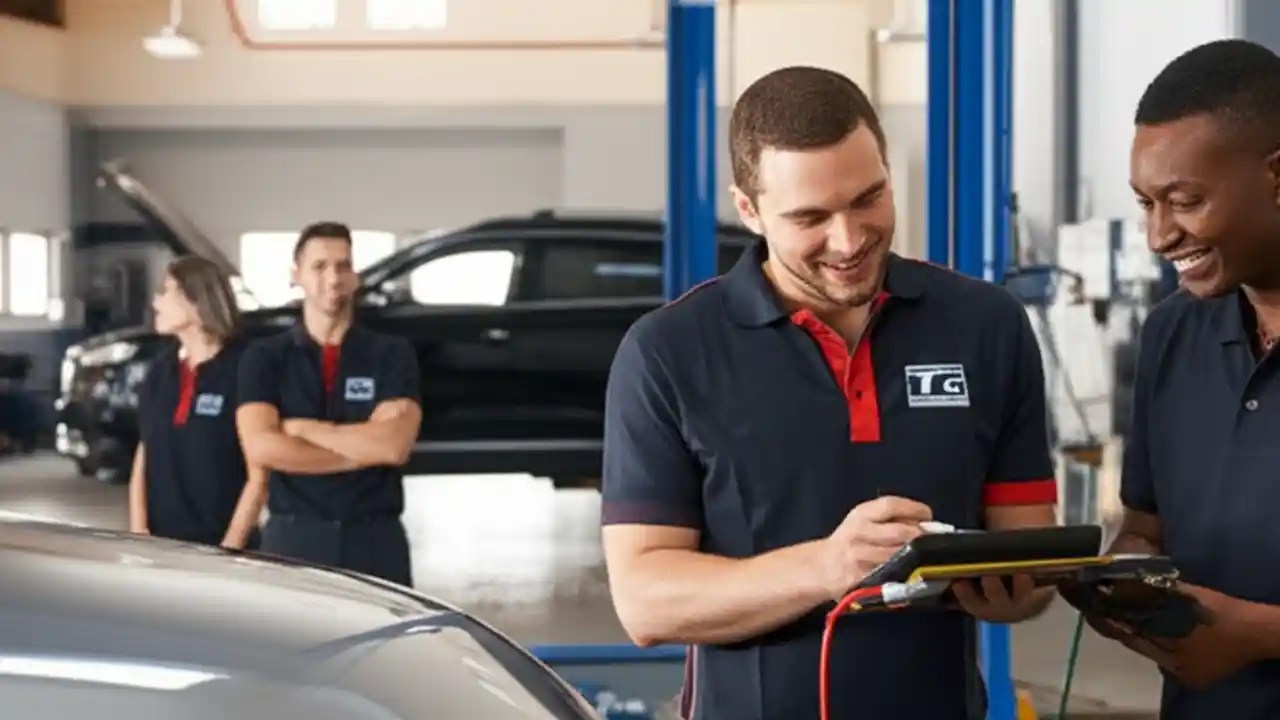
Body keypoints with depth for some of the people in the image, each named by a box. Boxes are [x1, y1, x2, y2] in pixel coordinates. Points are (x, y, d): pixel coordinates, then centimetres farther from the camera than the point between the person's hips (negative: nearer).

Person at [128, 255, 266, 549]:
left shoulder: (243, 369, -9)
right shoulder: (159, 370, 8)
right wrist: (138, 531, 1)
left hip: (218, 545, -5)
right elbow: (143, 458, 13)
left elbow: (258, 477, -10)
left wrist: (230, 549, -14)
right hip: (158, 544, 5)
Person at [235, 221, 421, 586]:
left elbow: (394, 446, -11)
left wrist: (301, 429, -6)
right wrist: (365, 450, -10)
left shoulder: (392, 354, 4)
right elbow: (261, 446, -11)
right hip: (293, 538, 0)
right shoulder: (265, 357, 5)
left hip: (375, 539, 0)